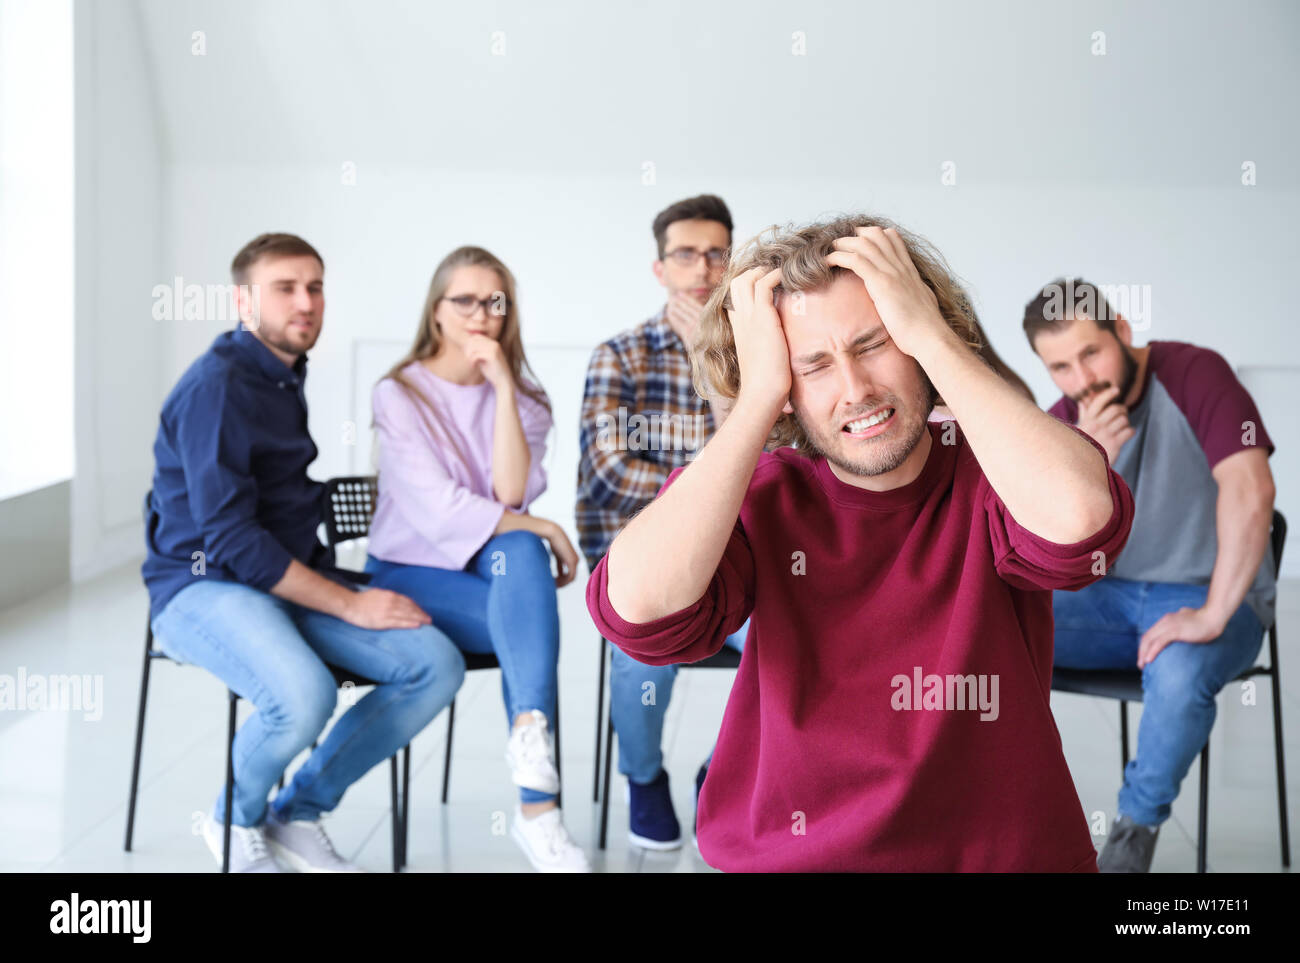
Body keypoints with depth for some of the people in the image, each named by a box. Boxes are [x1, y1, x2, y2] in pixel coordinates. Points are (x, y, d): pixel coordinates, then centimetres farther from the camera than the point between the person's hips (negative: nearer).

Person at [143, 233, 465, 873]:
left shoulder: (283, 376, 14)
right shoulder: (217, 386, -14)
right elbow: (227, 537, -20)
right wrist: (349, 605, -18)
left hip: (293, 580, 8)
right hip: (201, 587, -8)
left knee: (436, 664, -10)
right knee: (305, 697, -36)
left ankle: (298, 813, 4)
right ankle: (237, 819, -1)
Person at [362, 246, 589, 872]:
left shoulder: (521, 397, 6)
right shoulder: (398, 395, -5)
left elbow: (510, 495, -14)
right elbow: (435, 508, -18)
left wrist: (504, 389, -18)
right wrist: (545, 530, -21)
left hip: (493, 565, 3)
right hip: (410, 574, -3)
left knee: (520, 551, -32)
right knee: (527, 624, -30)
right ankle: (536, 807, -30)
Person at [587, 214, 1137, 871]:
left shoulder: (994, 486, -1)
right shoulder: (757, 501, 1)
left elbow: (1080, 516, -24)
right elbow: (639, 611, -18)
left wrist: (931, 333, -14)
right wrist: (759, 396, -11)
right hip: (782, 857, 1)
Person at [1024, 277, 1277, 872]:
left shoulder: (1195, 375, -16)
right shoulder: (1061, 426, -2)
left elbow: (1250, 491, -28)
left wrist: (1212, 617, -29)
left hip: (1212, 598, -4)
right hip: (1113, 597, 5)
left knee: (1178, 671, -37)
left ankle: (1136, 829, -10)